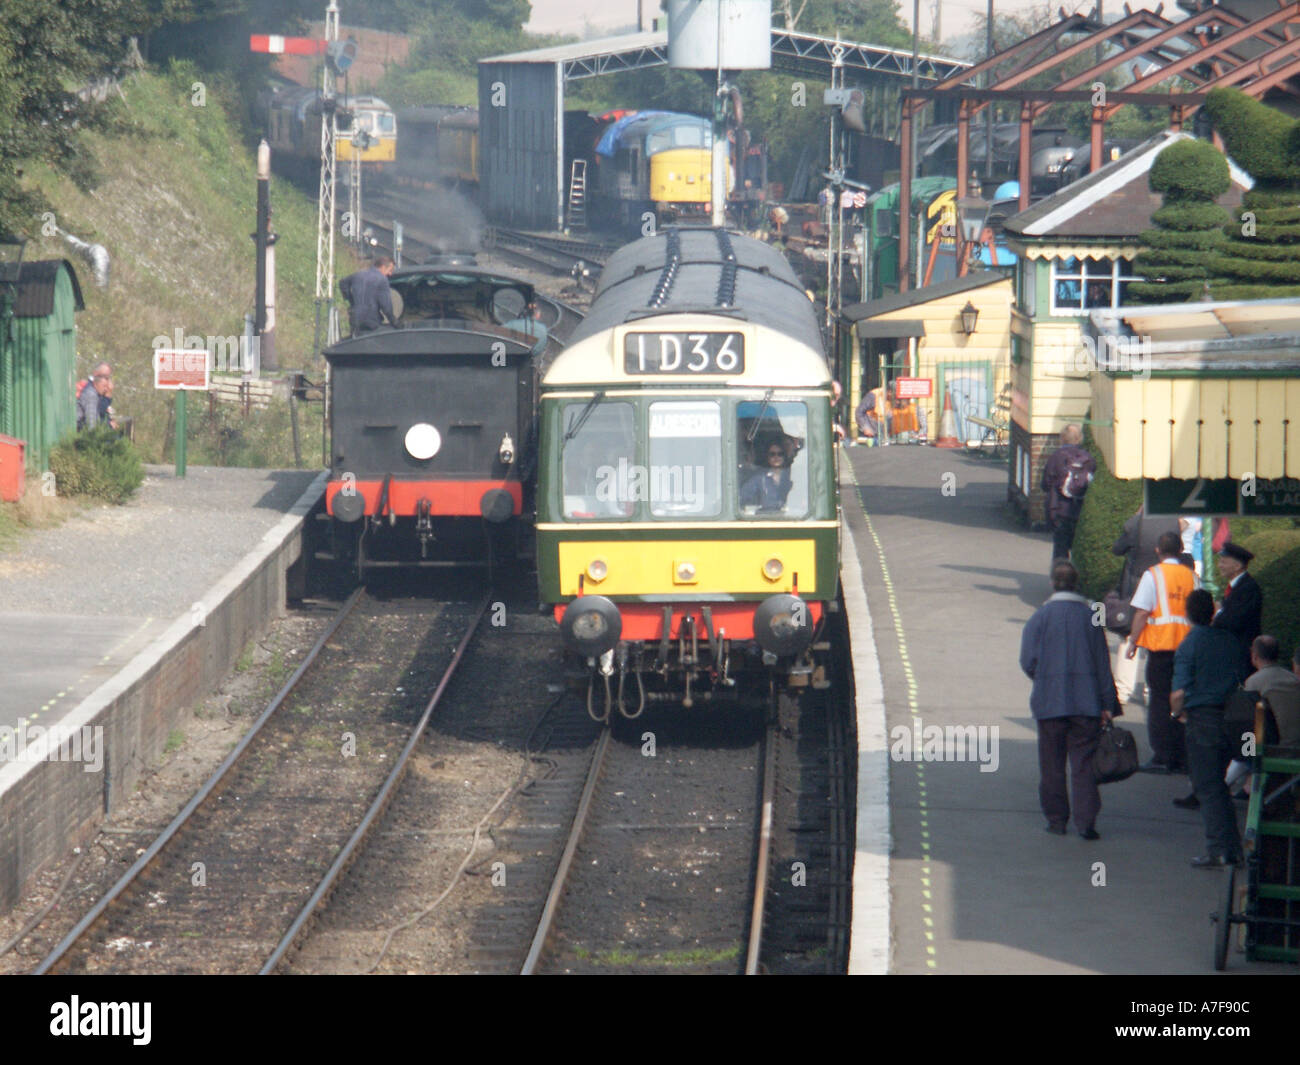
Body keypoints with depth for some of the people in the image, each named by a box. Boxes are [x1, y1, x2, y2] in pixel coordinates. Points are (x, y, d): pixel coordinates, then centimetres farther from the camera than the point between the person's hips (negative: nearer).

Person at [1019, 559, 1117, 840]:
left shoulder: (1040, 617, -5)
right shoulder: (1090, 616, 1)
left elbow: (1028, 661, -7)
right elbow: (1103, 664, 3)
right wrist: (1107, 705, 7)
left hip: (1050, 703, -1)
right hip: (1086, 703, 1)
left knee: (1052, 764, 10)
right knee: (1084, 763, 2)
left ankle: (1056, 819, 13)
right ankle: (1086, 820, -7)